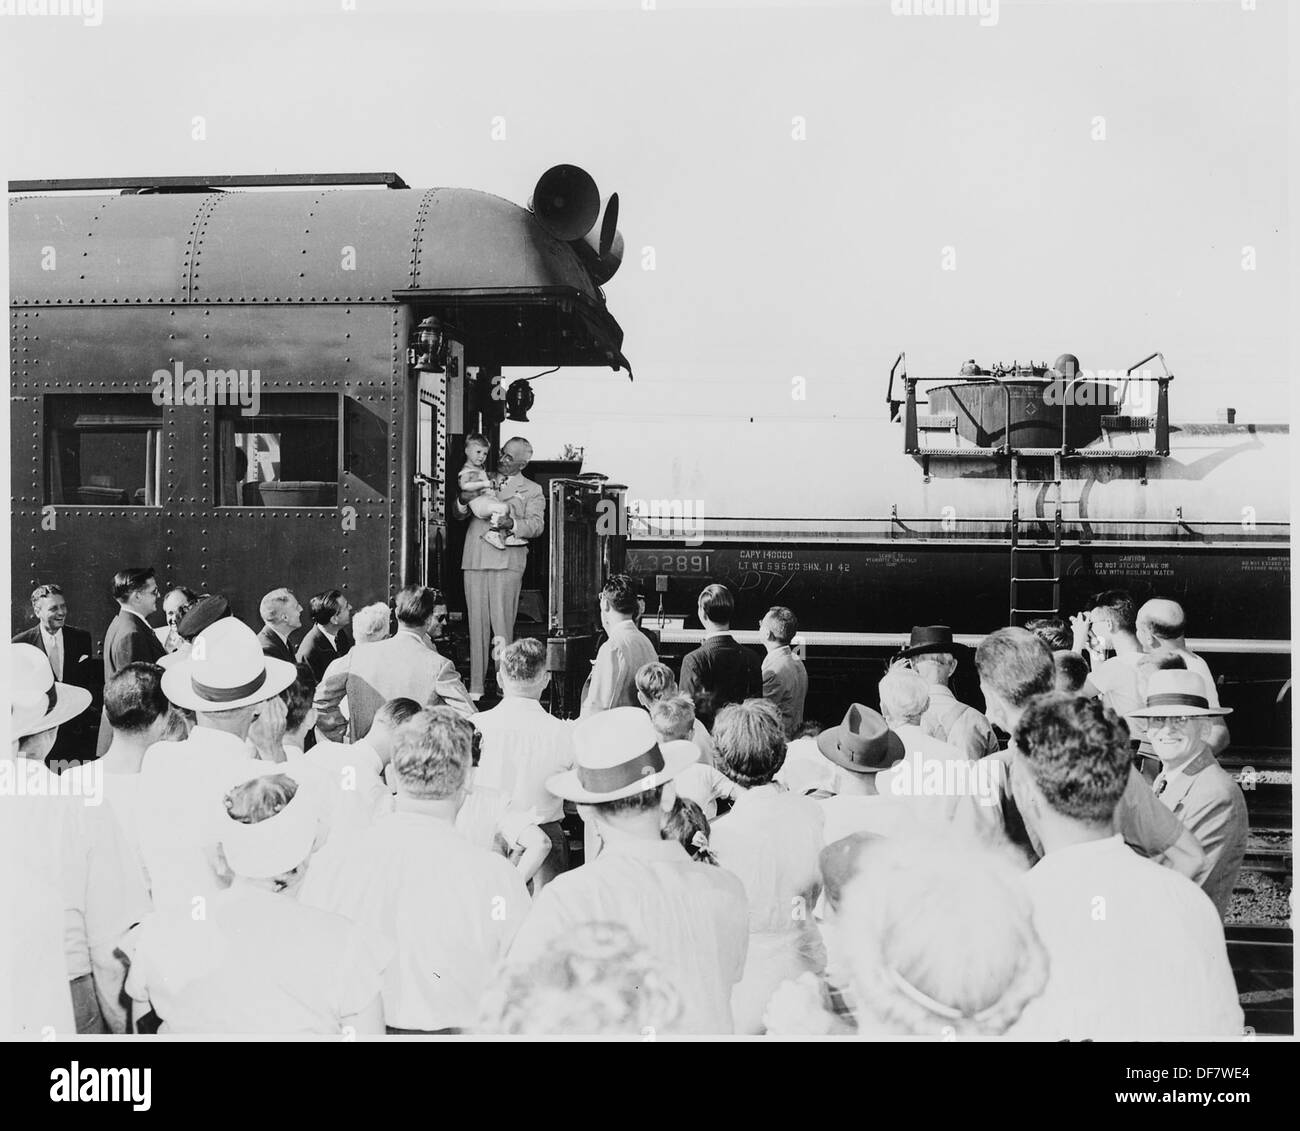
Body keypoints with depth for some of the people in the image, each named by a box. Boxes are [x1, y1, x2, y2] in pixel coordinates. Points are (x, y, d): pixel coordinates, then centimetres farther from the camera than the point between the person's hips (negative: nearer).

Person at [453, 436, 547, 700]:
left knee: (502, 625, -9)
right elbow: (457, 514, 19)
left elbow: (536, 525, -1)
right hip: (474, 560, 3)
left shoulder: (532, 491, 12)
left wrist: (512, 524, -20)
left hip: (506, 562, -3)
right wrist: (463, 500, -4)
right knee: (477, 624, 2)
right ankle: (476, 686, 6)